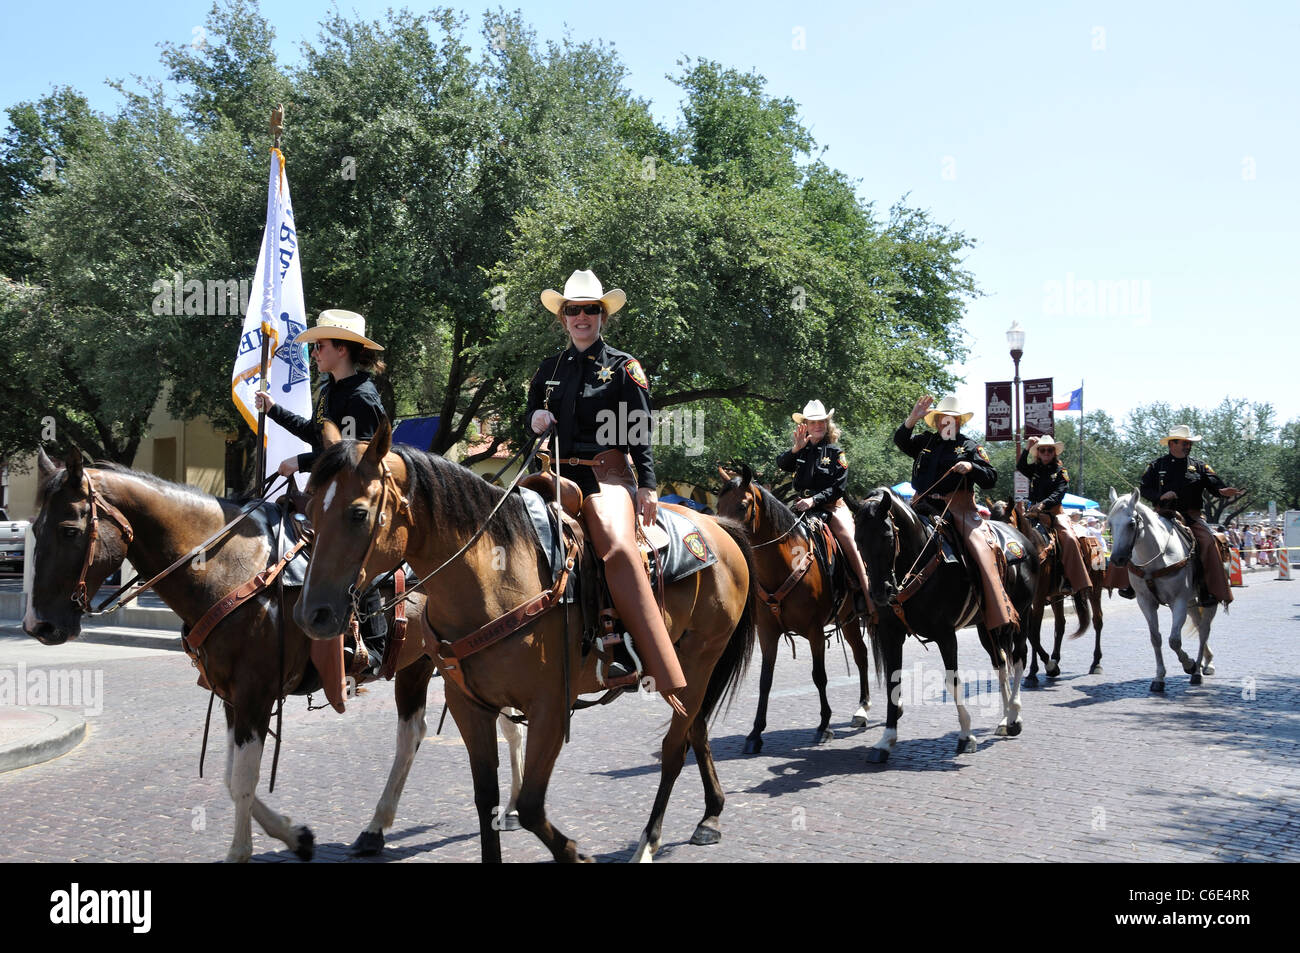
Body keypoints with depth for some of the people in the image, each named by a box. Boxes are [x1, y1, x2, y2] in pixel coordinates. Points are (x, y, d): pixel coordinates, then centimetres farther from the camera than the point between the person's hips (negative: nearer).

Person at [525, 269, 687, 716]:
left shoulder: (623, 367, 6)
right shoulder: (549, 369, 18)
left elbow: (641, 431, -1)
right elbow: (531, 417, 26)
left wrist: (646, 485, -10)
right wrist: (535, 420, 2)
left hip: (607, 474, -6)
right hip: (558, 474, 6)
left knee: (618, 547, -29)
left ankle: (667, 676, -33)